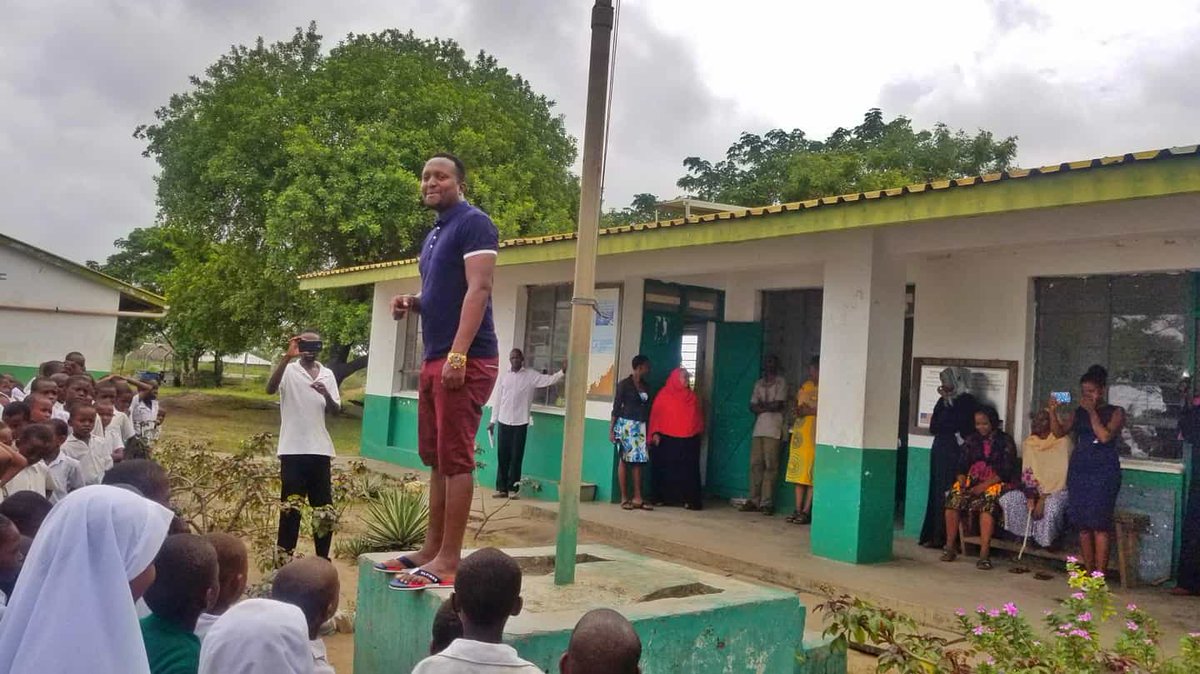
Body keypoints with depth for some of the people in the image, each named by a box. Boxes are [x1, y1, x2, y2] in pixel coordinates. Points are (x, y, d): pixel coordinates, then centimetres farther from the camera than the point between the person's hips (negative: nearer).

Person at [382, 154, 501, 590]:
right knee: (436, 459, 11)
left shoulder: (473, 223, -6)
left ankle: (449, 560, -4)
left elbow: (478, 289, -17)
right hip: (434, 359, 10)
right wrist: (411, 304, 9)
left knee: (456, 459, -8)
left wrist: (458, 355, -25)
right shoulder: (435, 234, 22)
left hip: (465, 359, -10)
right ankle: (432, 549, 18)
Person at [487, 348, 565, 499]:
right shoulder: (504, 377, 10)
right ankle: (502, 488, 11)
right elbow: (498, 400, 12)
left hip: (520, 423, -3)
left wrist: (563, 371, -27)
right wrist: (493, 421, 12)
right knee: (502, 456, 5)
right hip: (503, 422, 3)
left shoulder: (531, 375, 1)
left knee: (516, 457, 0)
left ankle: (513, 488, 6)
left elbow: (549, 380, -10)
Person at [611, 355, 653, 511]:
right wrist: (611, 429, -9)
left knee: (639, 461, 2)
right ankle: (624, 498, 3)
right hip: (626, 425, -5)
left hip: (641, 427, 5)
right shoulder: (624, 384, -4)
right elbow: (616, 407, -5)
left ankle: (637, 498, 5)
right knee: (624, 460, -2)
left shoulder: (646, 386, 13)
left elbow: (647, 408, 14)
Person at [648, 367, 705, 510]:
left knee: (688, 469, -1)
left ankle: (689, 499, 0)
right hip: (668, 439, -2)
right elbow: (656, 414, -1)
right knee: (667, 468, 3)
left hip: (689, 440, 3)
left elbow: (698, 415, 17)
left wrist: (699, 431, 12)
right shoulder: (664, 394, 1)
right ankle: (664, 498, 11)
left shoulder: (692, 395, 12)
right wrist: (655, 433, -9)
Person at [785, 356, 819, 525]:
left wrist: (811, 411, -15)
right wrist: (799, 411, 4)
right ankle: (798, 509, 11)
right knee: (798, 473, 6)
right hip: (799, 433, 7)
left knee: (811, 473, -5)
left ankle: (806, 511, -2)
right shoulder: (805, 386, 16)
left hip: (815, 435, -7)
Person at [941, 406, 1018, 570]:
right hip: (972, 480, 4)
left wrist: (984, 485, -18)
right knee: (954, 496, -26)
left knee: (987, 501, -36)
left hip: (996, 483, -4)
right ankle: (949, 548, -19)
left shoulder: (1005, 441, 2)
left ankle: (984, 554, -39)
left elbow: (1006, 471, -7)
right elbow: (963, 466, 11)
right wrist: (961, 482, -11)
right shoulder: (972, 440, 15)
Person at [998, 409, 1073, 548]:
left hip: (1057, 490, -5)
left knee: (1051, 507, -37)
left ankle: (1049, 541, -9)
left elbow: (1060, 475, -16)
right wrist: (1030, 496, -14)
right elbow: (1027, 474, 3)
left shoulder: (1063, 442, -10)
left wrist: (1042, 498, -22)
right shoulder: (1028, 443, 6)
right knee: (1007, 499, -17)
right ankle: (1028, 535, -3)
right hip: (1035, 490, 5)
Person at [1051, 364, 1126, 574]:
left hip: (1103, 472, -4)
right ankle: (1088, 573, 11)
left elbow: (1105, 436, -14)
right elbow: (1059, 432, 6)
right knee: (1083, 525, 4)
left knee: (1099, 524, -10)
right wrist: (1053, 412, -7)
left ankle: (1099, 575, -9)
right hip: (1078, 470, 5)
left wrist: (1092, 411, -12)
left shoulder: (1116, 412, 1)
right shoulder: (1079, 412, 14)